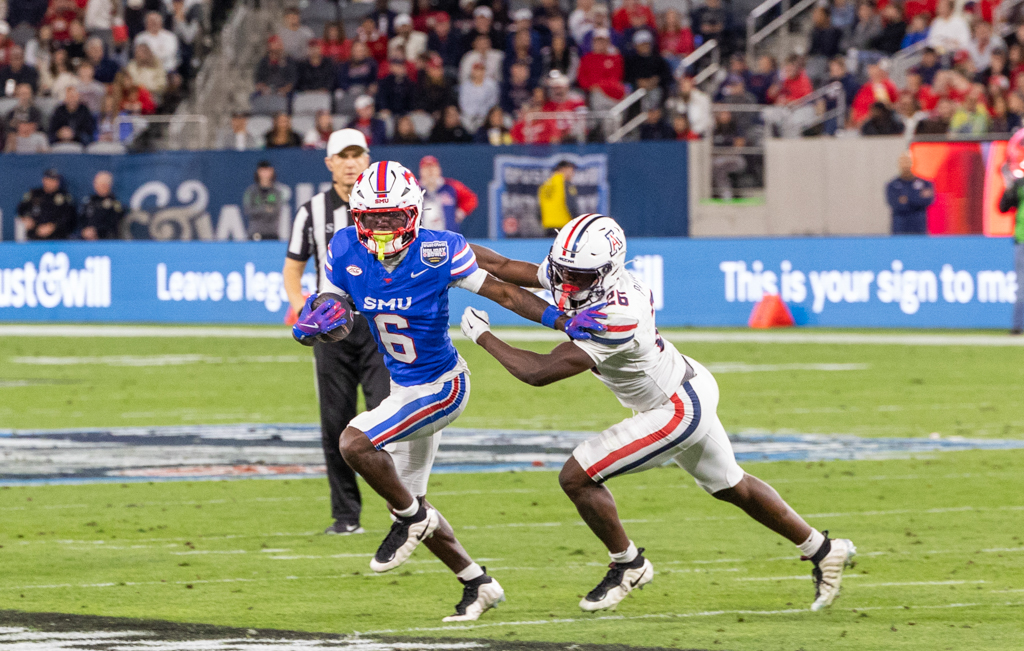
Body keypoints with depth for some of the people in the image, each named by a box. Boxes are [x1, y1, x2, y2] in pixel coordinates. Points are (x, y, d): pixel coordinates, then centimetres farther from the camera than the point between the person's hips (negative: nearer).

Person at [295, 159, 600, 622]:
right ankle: (478, 584, 30)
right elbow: (306, 328, -2)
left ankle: (412, 517, -1)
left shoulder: (437, 253, -22)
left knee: (354, 443, -24)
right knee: (407, 502, 14)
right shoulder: (346, 252, -10)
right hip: (403, 389, 7)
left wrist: (565, 323, -20)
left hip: (441, 388, -7)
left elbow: (504, 293, -13)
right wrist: (315, 320, -27)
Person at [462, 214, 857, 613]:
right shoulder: (583, 272, -12)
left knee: (576, 477, -8)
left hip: (679, 411, -10)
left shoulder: (613, 319, -36)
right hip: (691, 387, 10)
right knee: (731, 487, 26)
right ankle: (823, 550, 39)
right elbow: (505, 268, 1)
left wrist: (484, 338, -23)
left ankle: (628, 565, 12)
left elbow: (539, 373, -34)